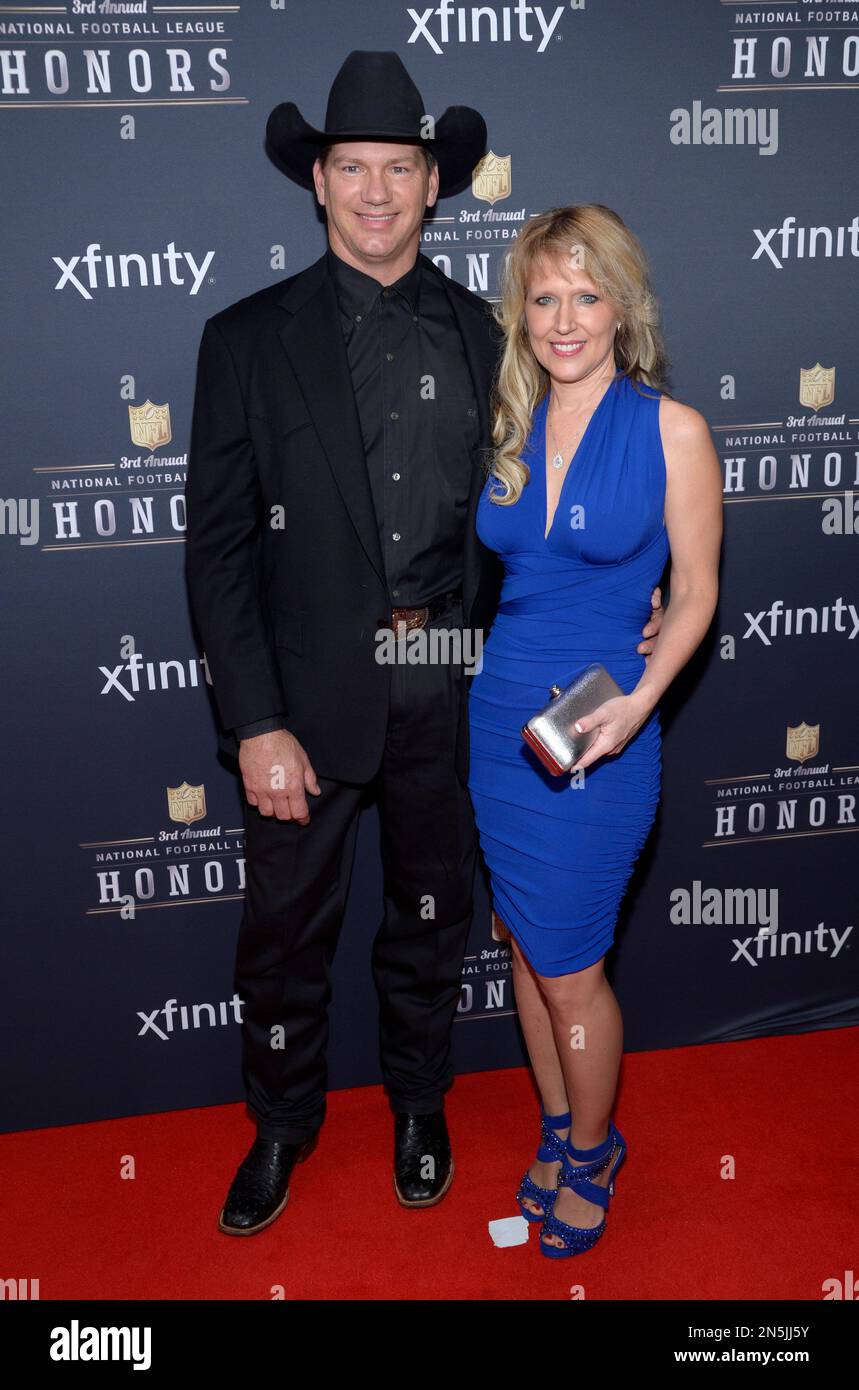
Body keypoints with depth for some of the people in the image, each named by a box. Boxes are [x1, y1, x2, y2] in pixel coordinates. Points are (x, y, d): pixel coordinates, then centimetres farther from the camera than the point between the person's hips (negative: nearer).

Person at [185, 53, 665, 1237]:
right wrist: (256, 724, -12)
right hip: (310, 692, -1)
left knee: (430, 917, 19)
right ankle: (283, 1125, 40)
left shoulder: (483, 337, 4)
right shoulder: (249, 339, -2)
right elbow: (220, 548, -6)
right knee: (285, 931, 13)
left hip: (446, 692, 2)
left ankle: (419, 1103, 45)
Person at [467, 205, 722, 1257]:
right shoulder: (508, 428, 5)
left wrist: (637, 700, -18)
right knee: (526, 942, 16)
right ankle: (556, 1131, 40)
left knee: (568, 965, 6)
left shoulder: (672, 431, -8)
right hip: (499, 713, 5)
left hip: (599, 733, -4)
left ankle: (592, 1151, 34)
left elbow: (695, 591, -6)